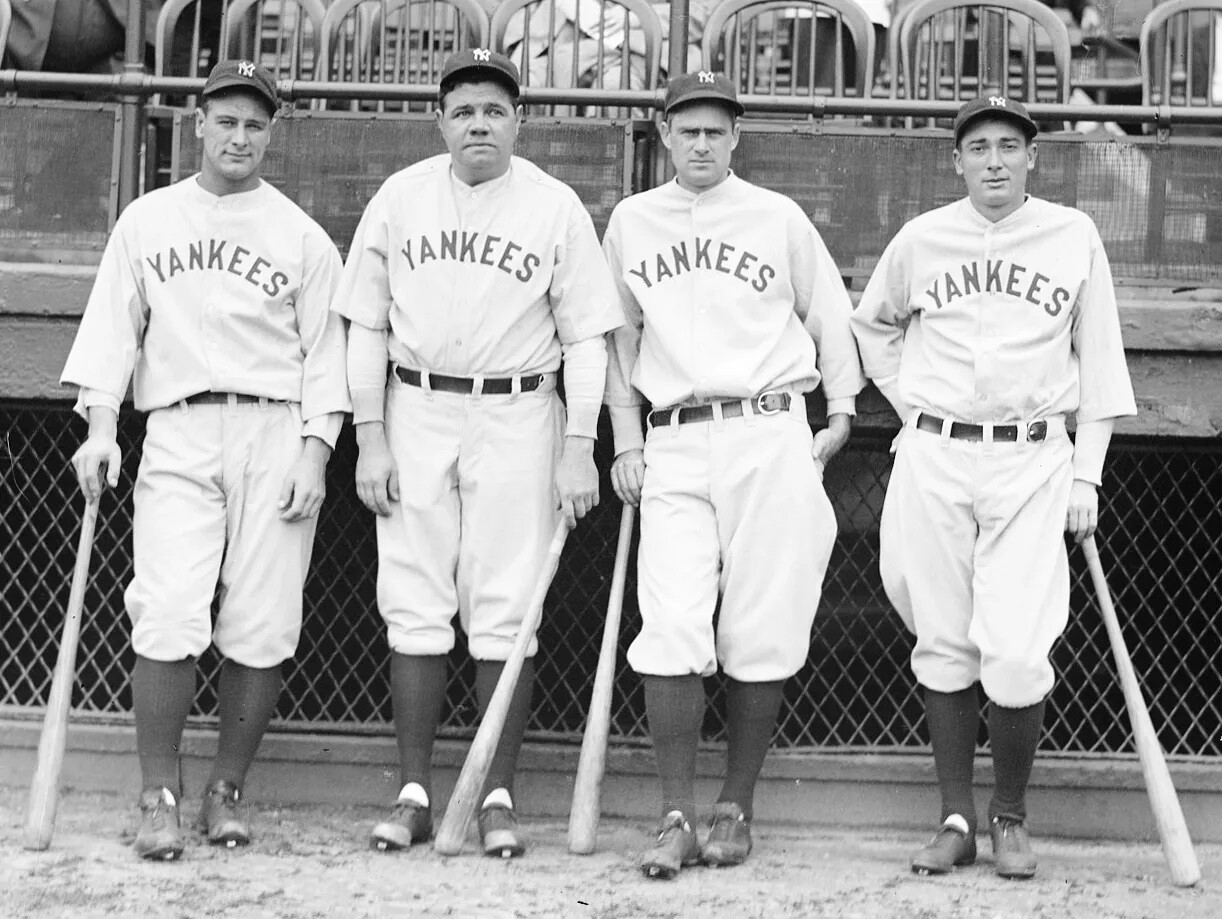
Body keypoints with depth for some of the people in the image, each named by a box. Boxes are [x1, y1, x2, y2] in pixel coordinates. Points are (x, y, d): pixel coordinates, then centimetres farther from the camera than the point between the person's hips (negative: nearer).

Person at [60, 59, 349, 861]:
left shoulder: (302, 237, 11)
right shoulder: (148, 220, 14)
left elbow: (324, 352, 7)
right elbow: (114, 327, 12)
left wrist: (313, 452, -4)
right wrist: (101, 428, 0)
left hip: (275, 436, 0)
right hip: (177, 438, 0)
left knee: (260, 630, -3)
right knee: (167, 621, -11)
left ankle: (228, 792, 11)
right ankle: (160, 799, -2)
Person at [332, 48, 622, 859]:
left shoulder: (557, 208, 0)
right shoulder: (399, 199, 5)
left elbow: (585, 336, 0)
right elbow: (367, 325, 7)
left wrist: (579, 447, -8)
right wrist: (369, 438, 1)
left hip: (517, 418, -2)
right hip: (416, 412, 2)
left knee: (504, 612, -1)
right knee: (415, 608, 2)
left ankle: (499, 797, 6)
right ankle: (415, 793, 10)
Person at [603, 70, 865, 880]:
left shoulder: (778, 217, 9)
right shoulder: (632, 223, 14)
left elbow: (830, 316, 15)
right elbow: (620, 336, 18)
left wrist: (840, 414, 6)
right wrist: (626, 440, 10)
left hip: (770, 434, -1)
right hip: (675, 445, 1)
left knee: (760, 638, -2)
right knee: (672, 632, -11)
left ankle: (737, 809, 10)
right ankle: (677, 816, -6)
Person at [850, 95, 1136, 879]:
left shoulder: (1075, 237, 4)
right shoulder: (921, 239, 6)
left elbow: (1099, 362, 6)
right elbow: (871, 323, 23)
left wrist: (1087, 474, 2)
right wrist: (908, 406, 12)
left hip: (1032, 461, -2)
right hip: (933, 459, 2)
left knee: (1016, 652, -10)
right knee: (943, 647, 4)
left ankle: (1011, 816, 10)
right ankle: (957, 819, 15)